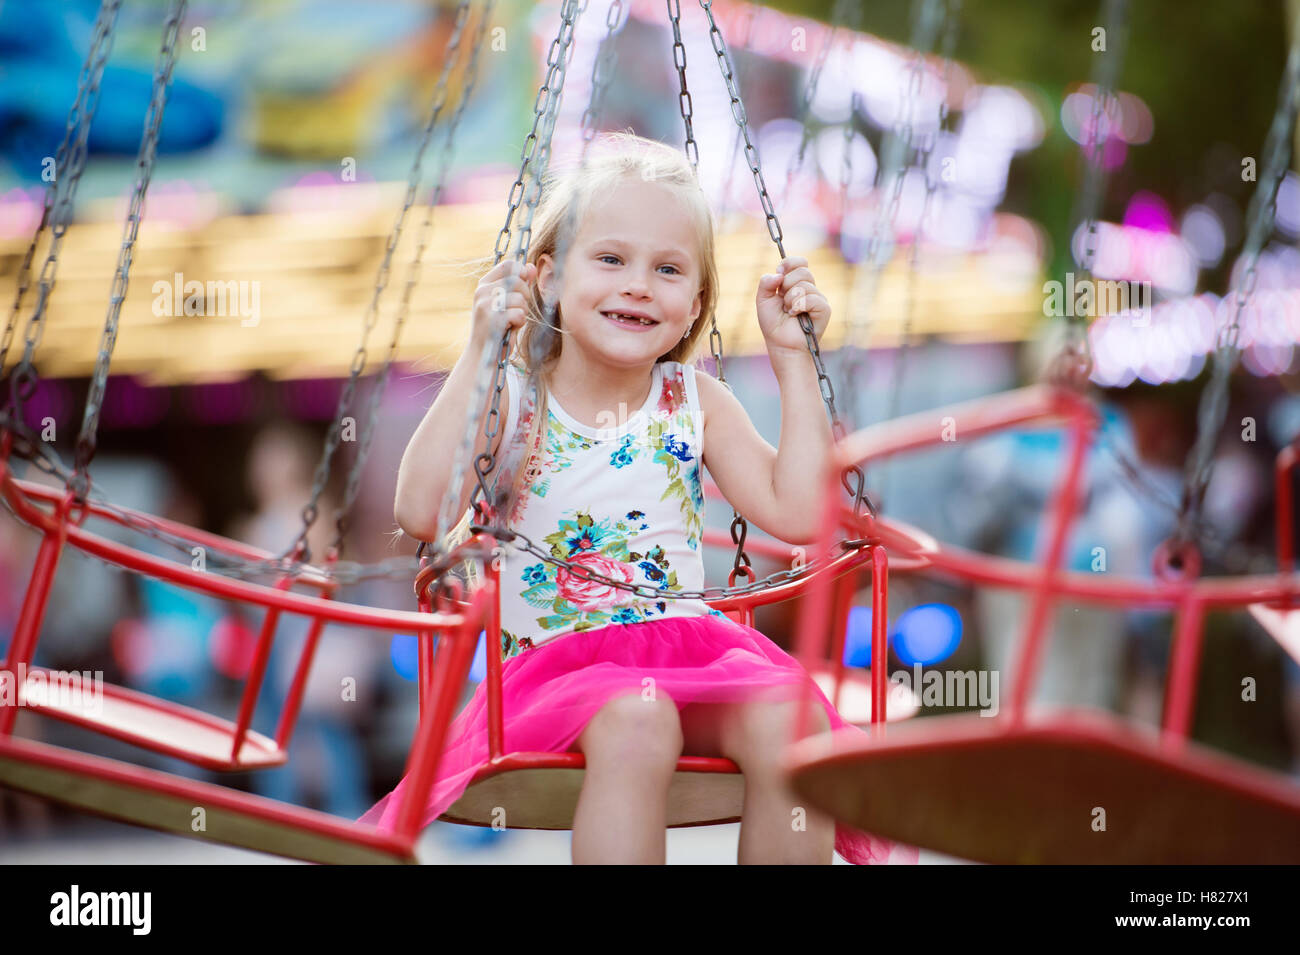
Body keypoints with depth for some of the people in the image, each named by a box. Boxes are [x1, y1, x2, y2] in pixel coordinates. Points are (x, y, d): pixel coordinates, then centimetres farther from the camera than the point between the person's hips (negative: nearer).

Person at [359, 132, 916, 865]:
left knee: (789, 722, -26)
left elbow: (798, 514, 1)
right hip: (558, 660, -3)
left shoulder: (695, 403, 11)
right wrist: (478, 358, -19)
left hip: (690, 646, 3)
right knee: (635, 724, -36)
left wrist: (794, 361, 2)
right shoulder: (510, 400, 1)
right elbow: (421, 512, -16)